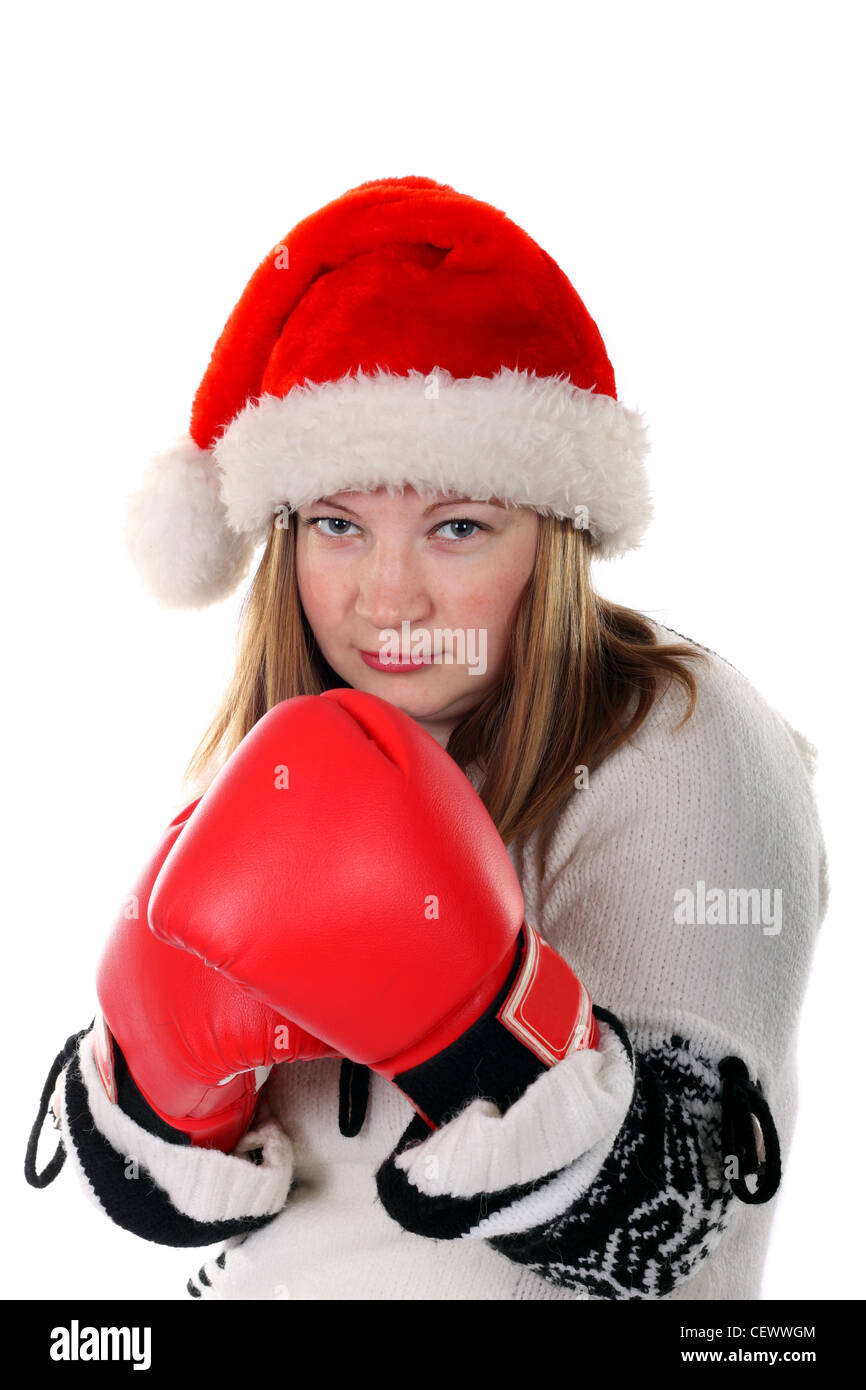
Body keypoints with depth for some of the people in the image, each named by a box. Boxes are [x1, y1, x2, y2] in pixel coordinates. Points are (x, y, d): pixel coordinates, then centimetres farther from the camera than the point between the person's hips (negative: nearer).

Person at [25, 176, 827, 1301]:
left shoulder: (684, 750, -13)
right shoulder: (277, 759, 0)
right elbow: (165, 1196, -1)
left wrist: (468, 1010, -29)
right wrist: (168, 1057, -19)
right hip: (268, 1287, 4)